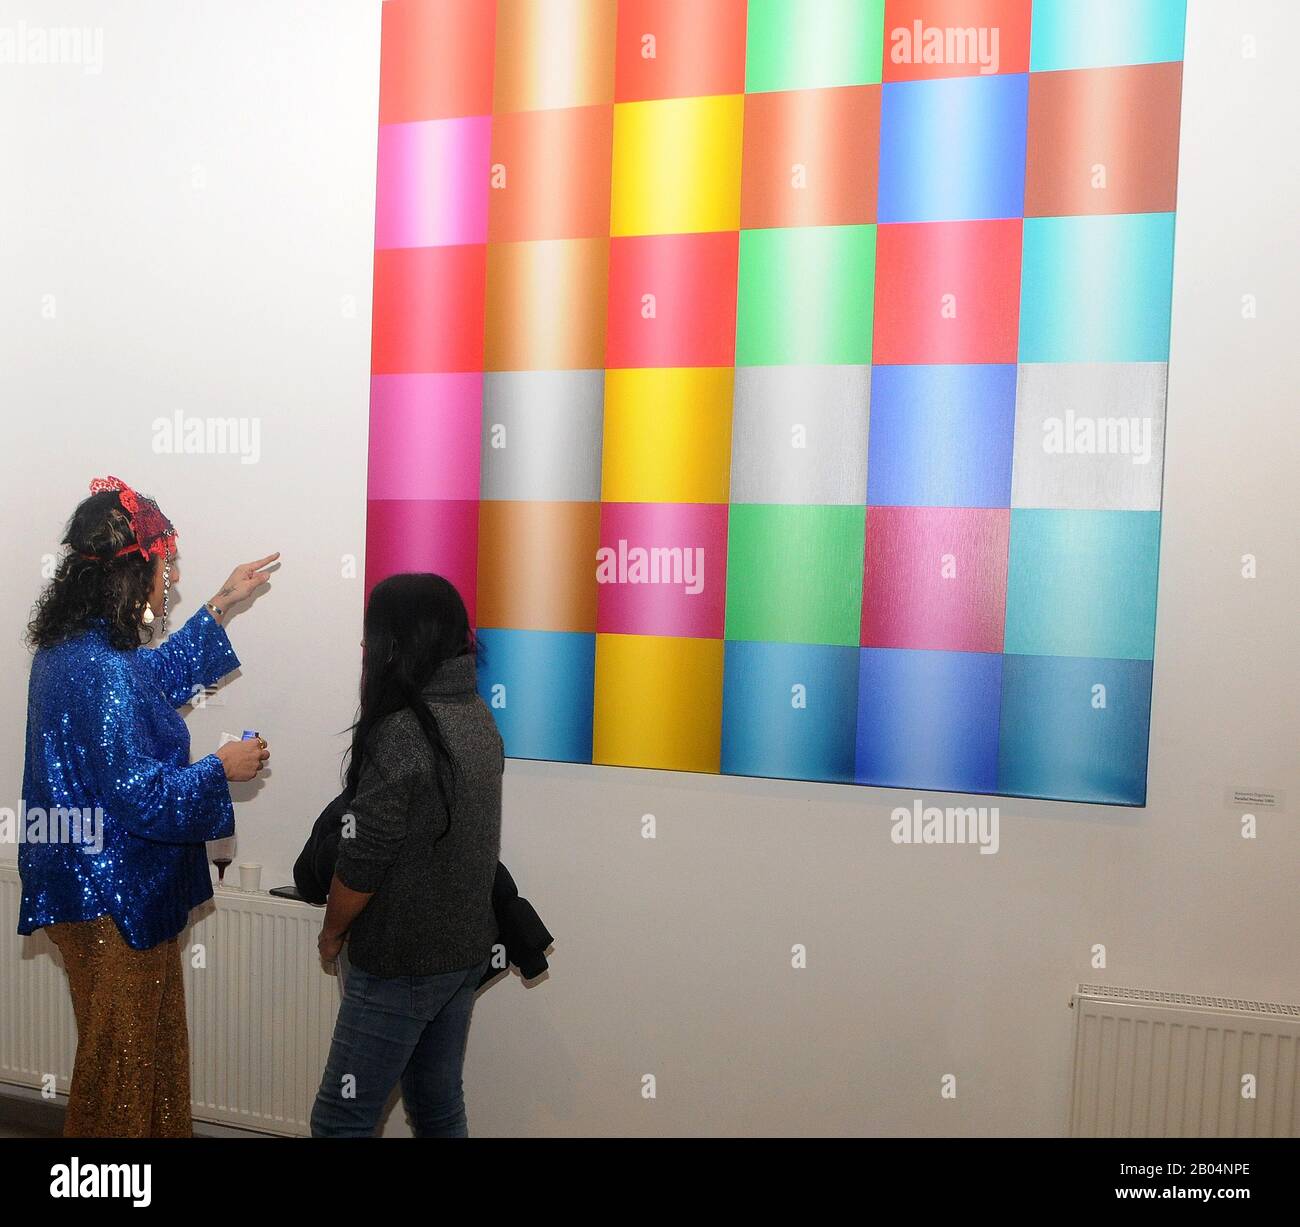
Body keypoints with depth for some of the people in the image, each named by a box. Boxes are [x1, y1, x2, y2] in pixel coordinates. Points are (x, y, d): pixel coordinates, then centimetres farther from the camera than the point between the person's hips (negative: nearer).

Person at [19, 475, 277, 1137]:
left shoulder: (72, 646, 3)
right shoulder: (101, 671, -28)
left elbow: (157, 677, 21)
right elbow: (141, 795, -29)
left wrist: (219, 606, 21)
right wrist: (221, 770, -13)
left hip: (90, 881, 10)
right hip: (115, 899, -10)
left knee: (142, 1041, 25)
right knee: (125, 1056, 11)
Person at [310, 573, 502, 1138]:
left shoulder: (401, 733, -22)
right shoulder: (478, 716, 2)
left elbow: (362, 862, -19)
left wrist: (332, 932, 0)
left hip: (402, 963, -8)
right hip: (466, 949, 8)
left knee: (340, 1120, 6)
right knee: (439, 1106, 20)